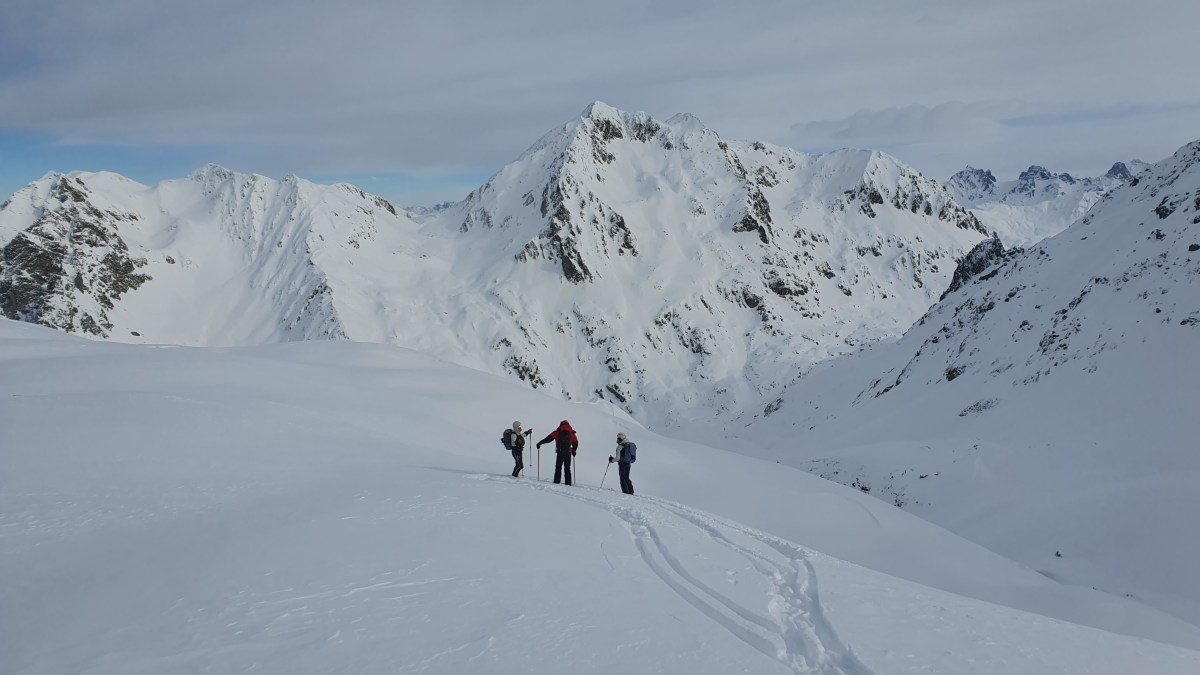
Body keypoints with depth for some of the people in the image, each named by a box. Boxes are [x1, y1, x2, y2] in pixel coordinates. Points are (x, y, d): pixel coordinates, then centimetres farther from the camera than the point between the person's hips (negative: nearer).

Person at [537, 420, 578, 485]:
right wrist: (573, 451, 29)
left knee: (558, 468, 6)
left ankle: (556, 482, -2)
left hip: (560, 453, -1)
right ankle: (568, 483, 4)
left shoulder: (557, 432, 4)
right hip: (568, 454, 1)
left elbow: (548, 438, 5)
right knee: (567, 469, 8)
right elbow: (575, 443, 13)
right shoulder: (571, 433, 8)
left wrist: (539, 443, 14)